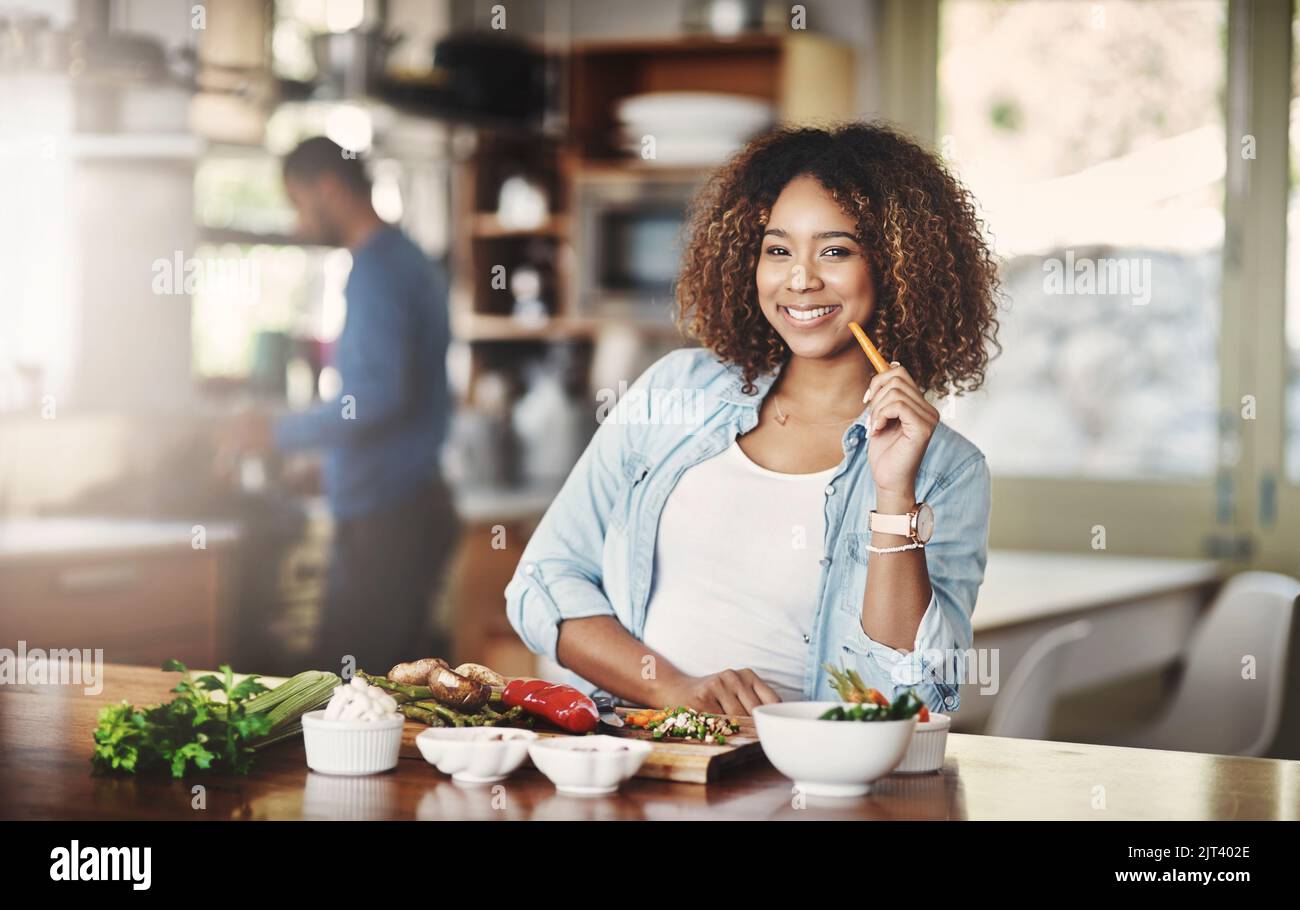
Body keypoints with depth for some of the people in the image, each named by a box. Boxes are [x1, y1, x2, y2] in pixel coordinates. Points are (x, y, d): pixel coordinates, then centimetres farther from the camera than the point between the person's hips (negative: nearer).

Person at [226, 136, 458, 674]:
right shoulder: (411, 261, 16)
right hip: (414, 505, 10)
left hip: (383, 520, -10)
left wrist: (280, 434, -14)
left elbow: (381, 394, -23)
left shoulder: (375, 271, -14)